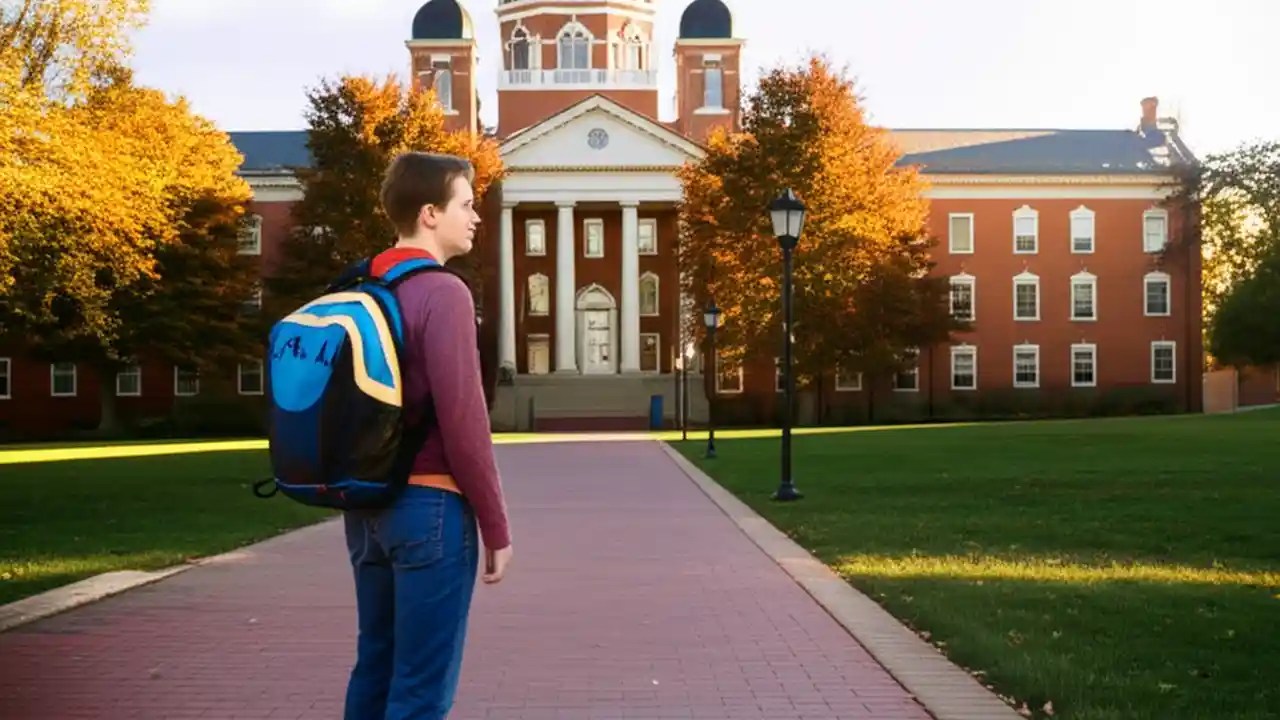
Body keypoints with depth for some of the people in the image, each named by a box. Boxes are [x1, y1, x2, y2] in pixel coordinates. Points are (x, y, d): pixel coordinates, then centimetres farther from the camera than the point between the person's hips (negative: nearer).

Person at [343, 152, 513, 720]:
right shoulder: (442, 293, -14)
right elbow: (463, 421, -17)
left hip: (368, 505, 8)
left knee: (376, 668, 15)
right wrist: (496, 527, -11)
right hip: (429, 504, -8)